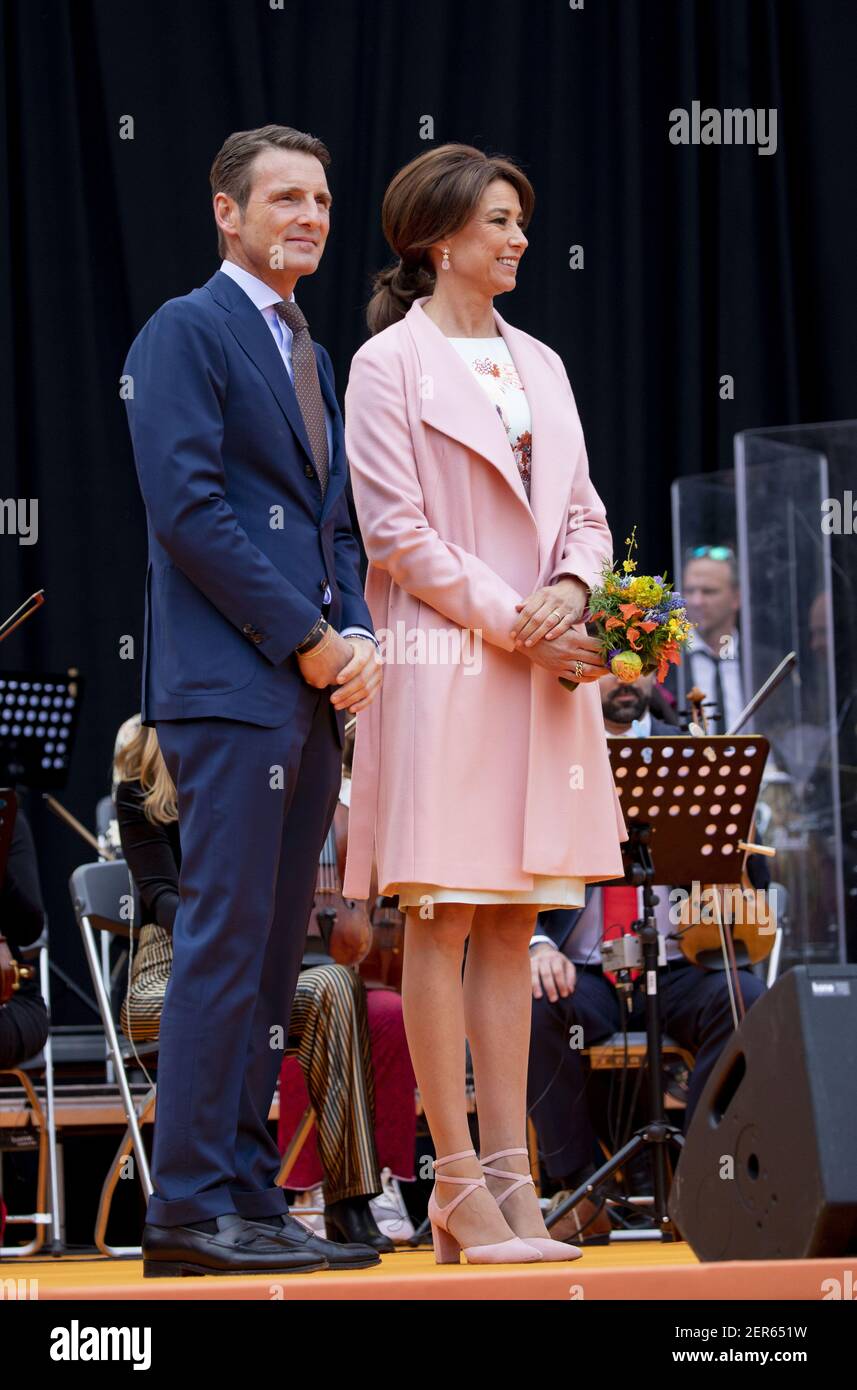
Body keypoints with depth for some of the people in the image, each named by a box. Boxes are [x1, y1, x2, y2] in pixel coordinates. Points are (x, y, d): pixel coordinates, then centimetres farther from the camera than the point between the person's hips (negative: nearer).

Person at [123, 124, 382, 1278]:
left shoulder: (313, 358, 23)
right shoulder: (186, 333, -4)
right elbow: (189, 509, -13)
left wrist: (357, 637, 4)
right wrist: (306, 639, -13)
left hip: (311, 692, 8)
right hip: (229, 684, -8)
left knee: (272, 958, 7)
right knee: (225, 942, -11)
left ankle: (250, 1194, 9)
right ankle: (190, 1210, -10)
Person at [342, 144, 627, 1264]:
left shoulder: (539, 365, 16)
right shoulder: (389, 365, -3)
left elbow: (583, 513, 15)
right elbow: (397, 532, -9)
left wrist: (570, 592, -6)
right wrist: (512, 620, -12)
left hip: (547, 666, 6)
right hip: (442, 661, -6)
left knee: (513, 923, 5)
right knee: (444, 918, -6)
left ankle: (509, 1178, 6)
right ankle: (459, 1186, -4)